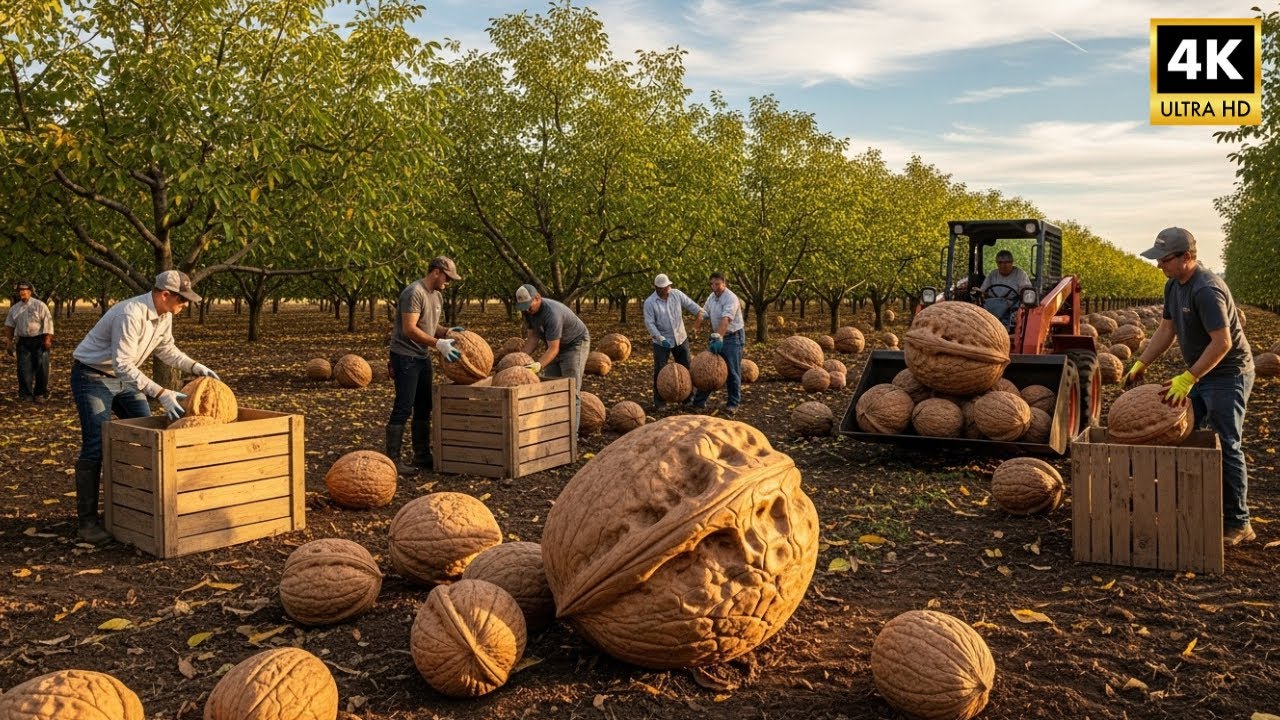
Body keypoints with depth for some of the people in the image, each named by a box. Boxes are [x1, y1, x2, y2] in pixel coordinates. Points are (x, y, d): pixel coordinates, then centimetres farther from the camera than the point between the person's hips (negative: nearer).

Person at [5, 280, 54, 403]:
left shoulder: (39, 305, -3)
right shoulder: (14, 308, 10)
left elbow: (47, 322, -8)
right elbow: (9, 325, 17)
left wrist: (48, 339, -14)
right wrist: (10, 341, 10)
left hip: (39, 341, -4)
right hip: (23, 342, 4)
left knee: (41, 368, 0)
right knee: (24, 368, 0)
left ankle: (41, 394, 10)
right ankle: (25, 394, 7)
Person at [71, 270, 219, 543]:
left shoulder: (164, 316, -4)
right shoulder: (131, 315, -32)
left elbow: (166, 349, 11)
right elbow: (123, 365, -34)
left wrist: (196, 367, -3)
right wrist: (161, 394, -38)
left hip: (124, 377, 9)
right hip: (93, 377, -9)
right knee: (95, 448, -12)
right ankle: (88, 522, -6)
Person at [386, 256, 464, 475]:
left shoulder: (437, 296, 12)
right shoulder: (414, 292, -17)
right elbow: (409, 329, -24)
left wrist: (448, 331, -1)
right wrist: (438, 344, -28)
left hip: (423, 357, 10)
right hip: (406, 356, -10)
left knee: (423, 408, 13)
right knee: (403, 408, -8)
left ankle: (422, 456, 22)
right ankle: (392, 460, -2)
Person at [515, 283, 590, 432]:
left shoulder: (552, 313, -35)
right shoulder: (529, 310, -10)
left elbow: (553, 348, -36)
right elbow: (533, 337, -2)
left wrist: (539, 365, -49)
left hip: (575, 343, -8)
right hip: (555, 345, 8)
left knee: (571, 390, -13)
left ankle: (571, 432, -14)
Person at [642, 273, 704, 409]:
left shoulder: (676, 294, -4)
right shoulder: (649, 302, -14)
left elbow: (690, 304, 1)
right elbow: (650, 323, -18)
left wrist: (700, 312, -16)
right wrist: (661, 339, -28)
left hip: (680, 338, 4)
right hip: (661, 341, -4)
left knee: (686, 368, 11)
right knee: (660, 371, -3)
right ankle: (659, 402, 7)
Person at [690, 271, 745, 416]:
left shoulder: (730, 298, -22)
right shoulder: (711, 297, 5)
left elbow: (725, 320, -34)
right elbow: (703, 315, 11)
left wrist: (718, 338, -45)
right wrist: (695, 330, 0)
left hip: (732, 337, -7)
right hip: (717, 337, 7)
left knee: (732, 371, -1)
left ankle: (733, 404, 10)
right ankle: (699, 400, 19)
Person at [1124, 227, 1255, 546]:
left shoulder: (1207, 290, -26)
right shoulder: (1173, 286, 4)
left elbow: (1222, 343, -29)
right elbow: (1166, 330, 11)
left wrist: (1188, 378, -32)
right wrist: (1141, 364, 3)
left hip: (1227, 375, -9)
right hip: (1199, 373, 10)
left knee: (1226, 446, -5)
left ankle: (1238, 524, 5)